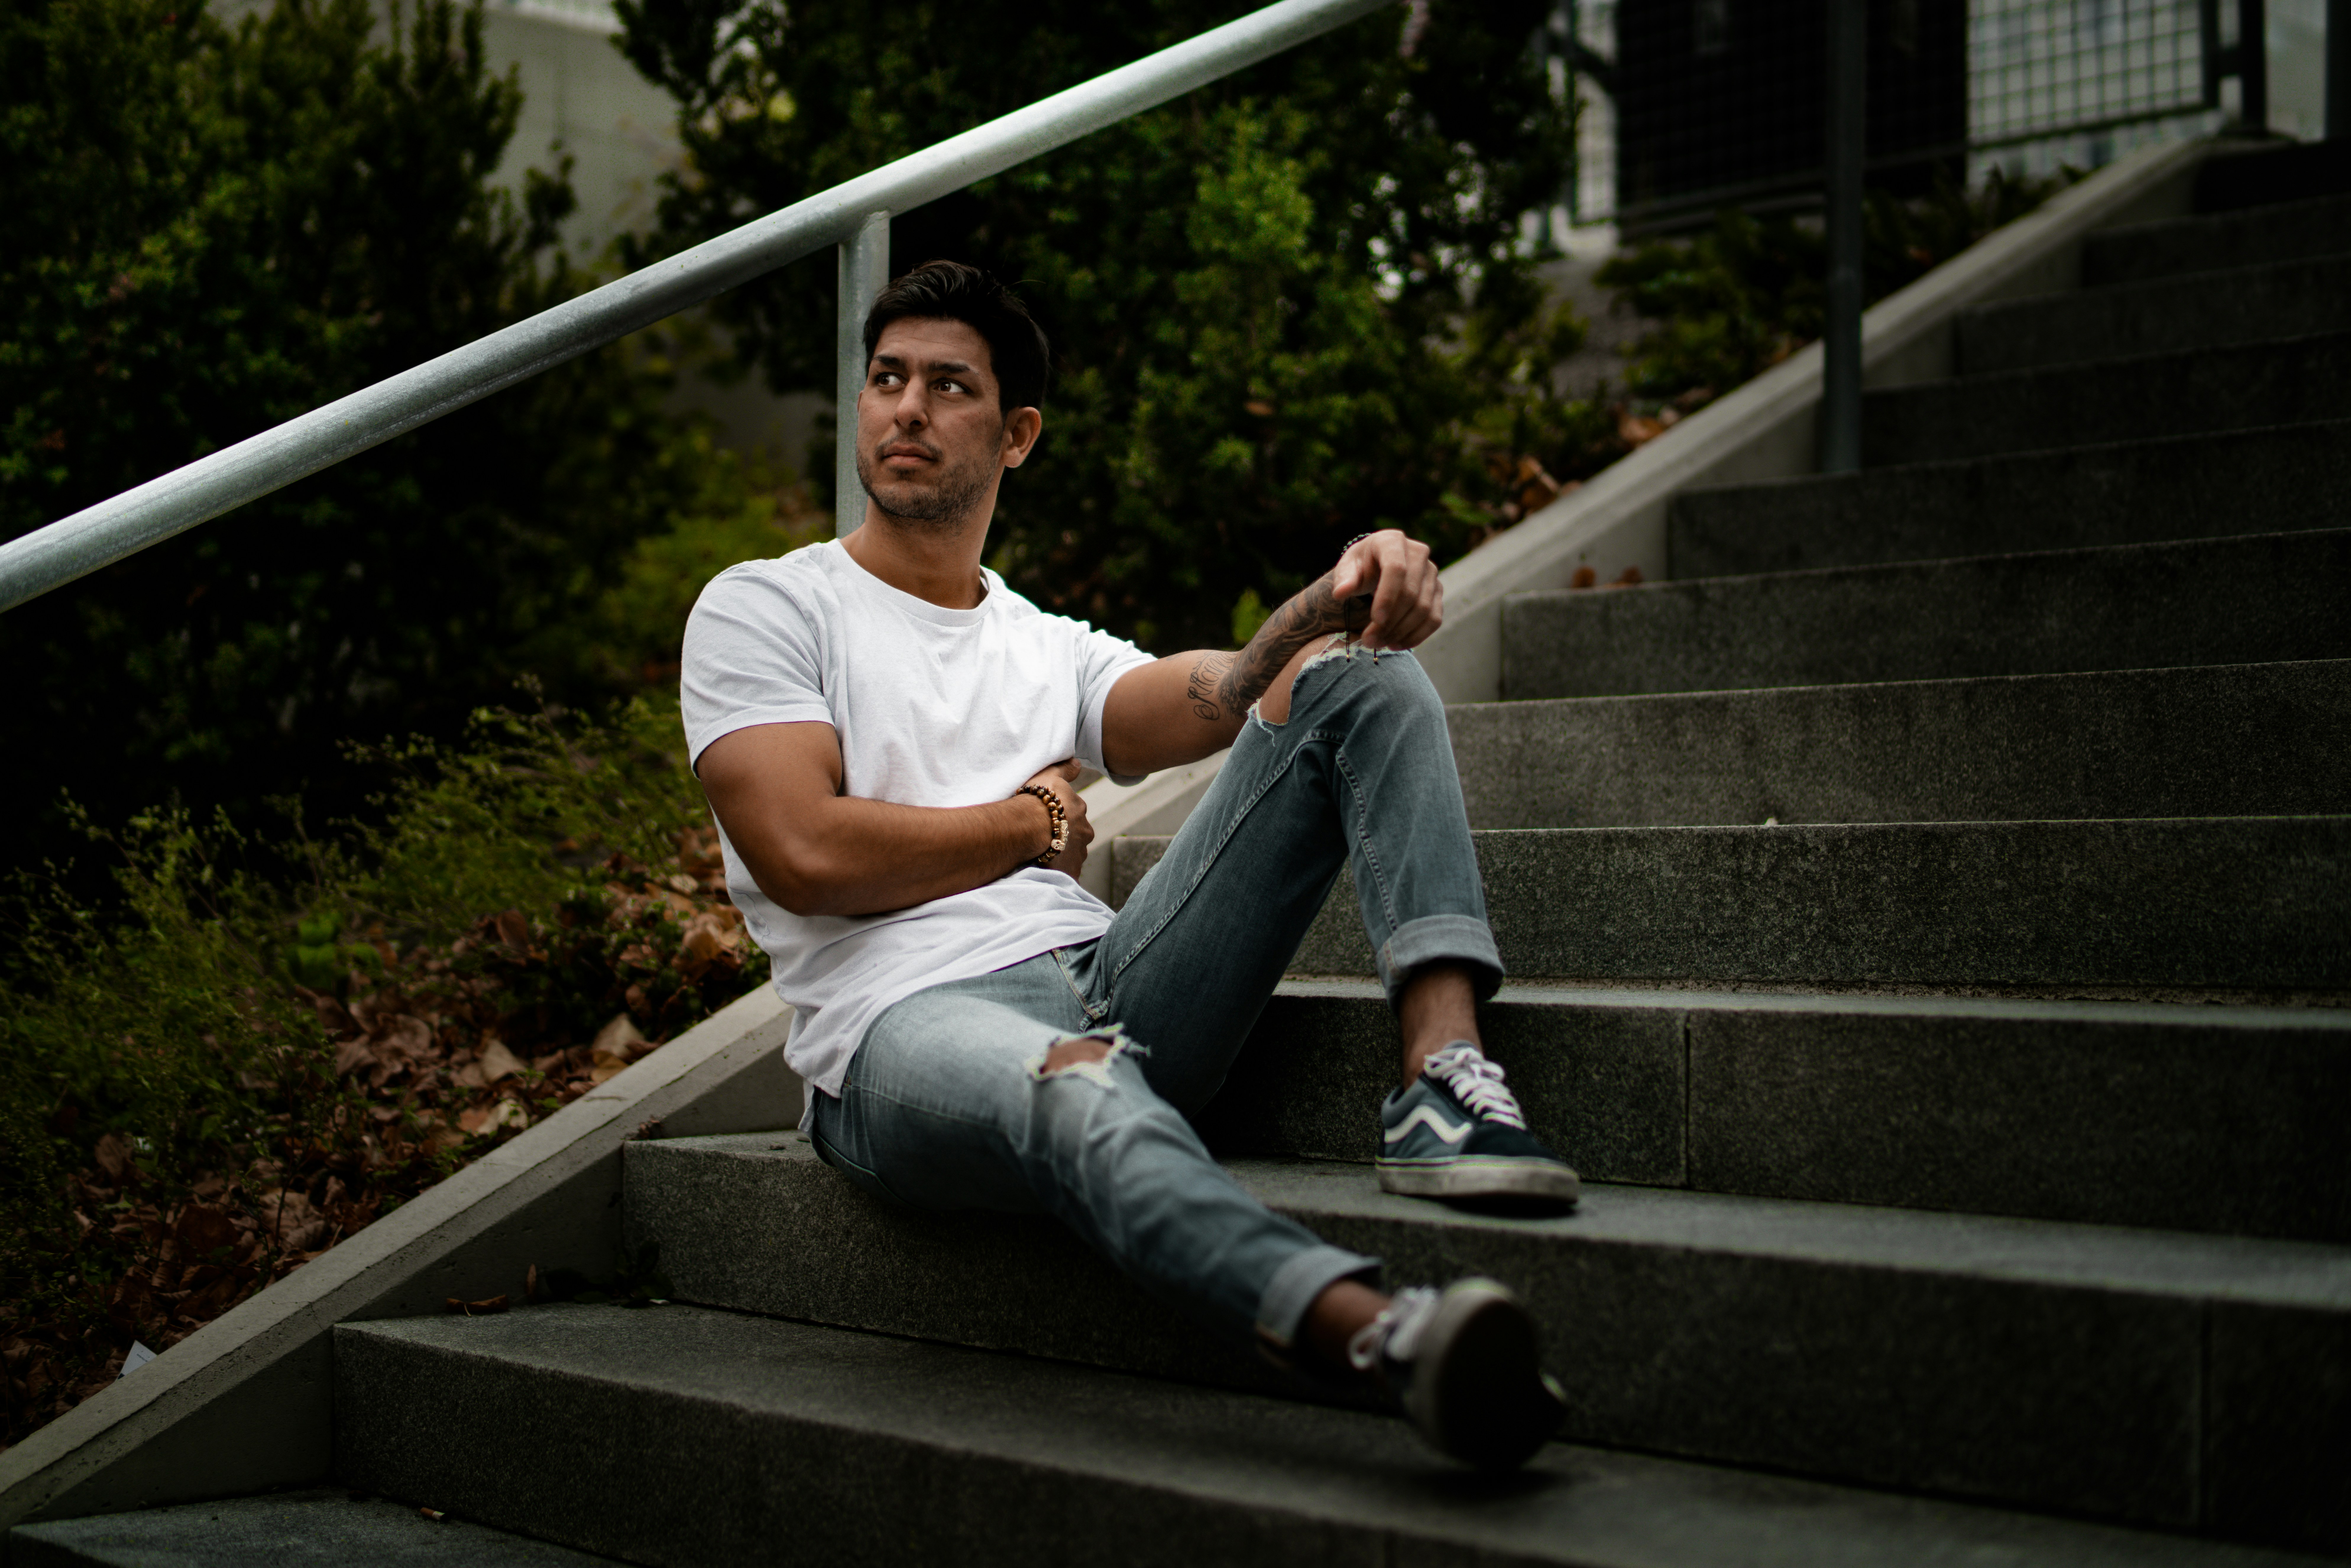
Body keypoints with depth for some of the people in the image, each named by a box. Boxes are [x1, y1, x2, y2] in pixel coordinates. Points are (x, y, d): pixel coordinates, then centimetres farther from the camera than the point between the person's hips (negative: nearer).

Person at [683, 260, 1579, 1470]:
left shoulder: (1050, 646, 26)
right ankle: (1389, 1337, -69)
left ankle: (1445, 1078, -30)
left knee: (1359, 680, -5)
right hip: (908, 1026, -5)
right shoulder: (763, 609, 11)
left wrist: (1339, 597, -17)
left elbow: (1215, 701, 4)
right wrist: (1033, 822, 6)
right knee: (1080, 1086, -44)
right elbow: (808, 854, -5)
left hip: (1107, 983, 6)